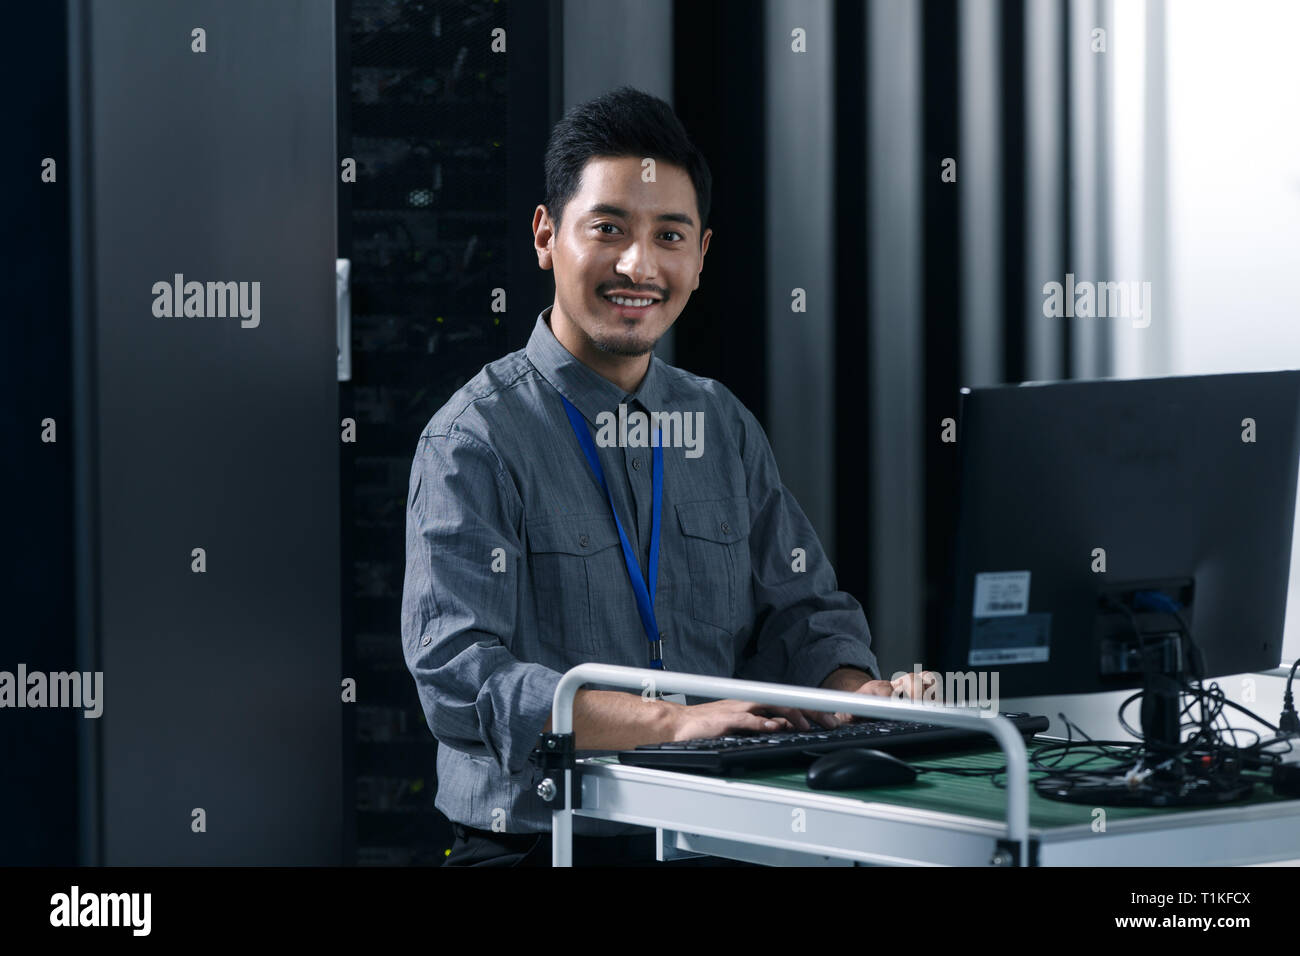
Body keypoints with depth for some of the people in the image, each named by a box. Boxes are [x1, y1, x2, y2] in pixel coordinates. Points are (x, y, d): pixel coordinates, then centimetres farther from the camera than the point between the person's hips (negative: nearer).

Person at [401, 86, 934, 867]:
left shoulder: (726, 429, 15)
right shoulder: (474, 440, -5)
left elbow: (799, 609, 14)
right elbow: (458, 676, -17)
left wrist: (855, 694, -9)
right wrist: (674, 721, -27)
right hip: (538, 842, -5)